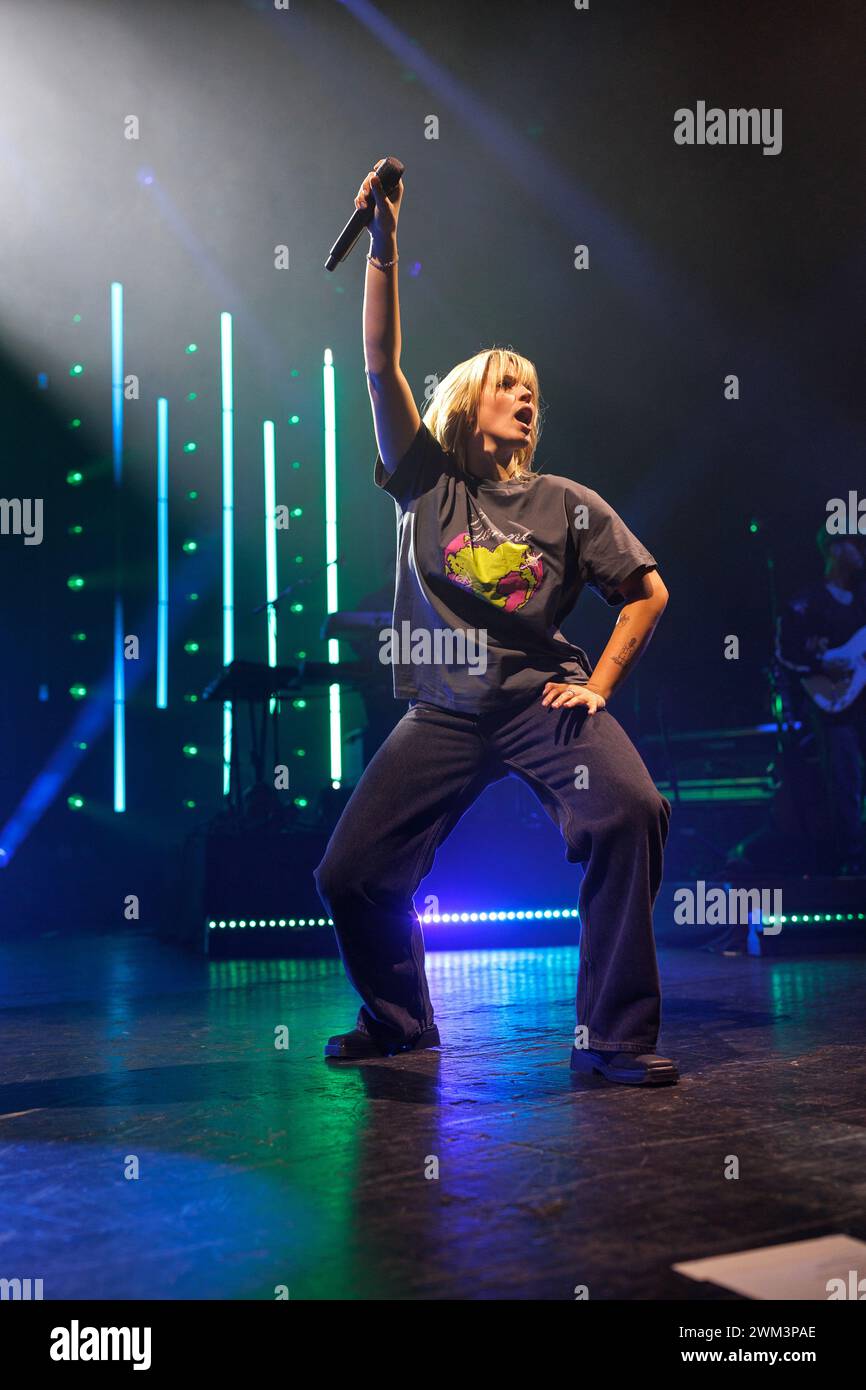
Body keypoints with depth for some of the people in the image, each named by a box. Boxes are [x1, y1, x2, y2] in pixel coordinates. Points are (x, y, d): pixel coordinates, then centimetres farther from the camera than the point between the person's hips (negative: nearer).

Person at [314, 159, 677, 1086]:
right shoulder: (425, 481, 6)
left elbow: (648, 593, 11)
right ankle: (400, 1017, 26)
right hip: (444, 714, 1)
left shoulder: (566, 504, 7)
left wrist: (597, 685, 0)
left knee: (629, 812, -28)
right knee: (349, 876, -3)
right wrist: (383, 249, -10)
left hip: (541, 701, -1)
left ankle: (614, 1035, -14)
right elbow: (381, 367, -3)